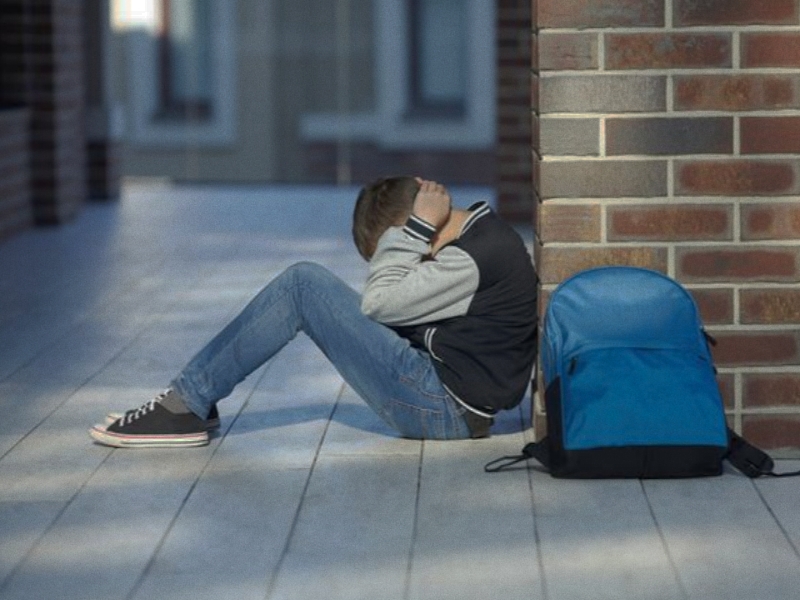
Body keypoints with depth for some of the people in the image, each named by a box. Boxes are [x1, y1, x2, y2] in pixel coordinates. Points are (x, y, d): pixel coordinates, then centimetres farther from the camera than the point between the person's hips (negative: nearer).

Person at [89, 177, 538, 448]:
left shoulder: (478, 256, -20)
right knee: (307, 288, 10)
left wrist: (415, 227, -12)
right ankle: (189, 401, 8)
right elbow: (393, 300, 13)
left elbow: (379, 302, -18)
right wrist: (419, 226, 2)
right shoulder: (482, 231, 11)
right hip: (443, 402, 10)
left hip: (443, 410, -10)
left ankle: (187, 407, -6)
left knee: (303, 285, -12)